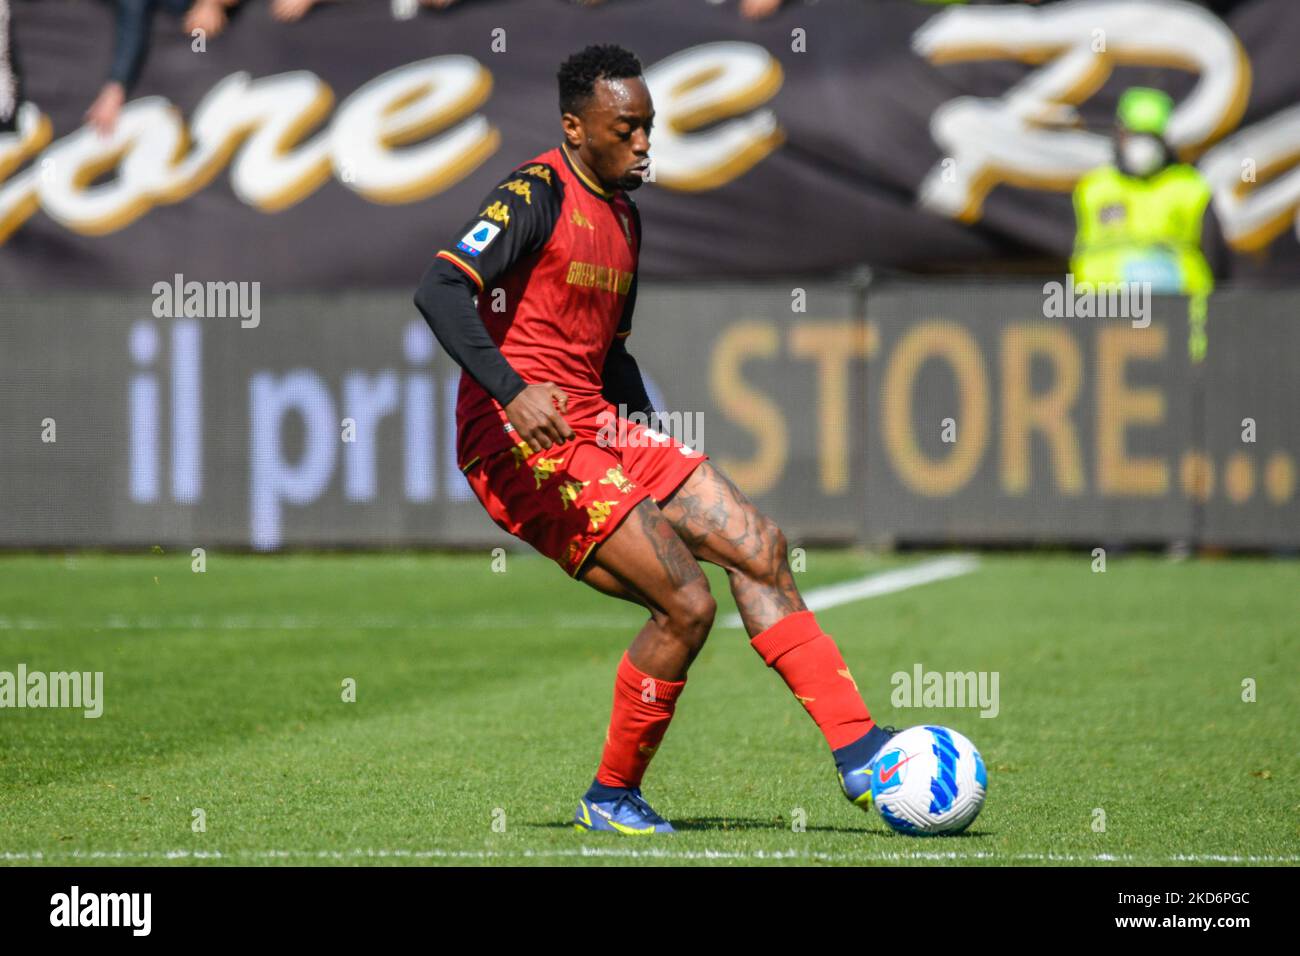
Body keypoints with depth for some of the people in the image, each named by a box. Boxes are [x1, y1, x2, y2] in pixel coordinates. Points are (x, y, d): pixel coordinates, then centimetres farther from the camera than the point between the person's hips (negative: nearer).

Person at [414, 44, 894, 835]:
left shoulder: (625, 217, 19)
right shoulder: (538, 193, -10)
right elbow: (440, 290, -24)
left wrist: (659, 450, 20)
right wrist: (513, 391, -36)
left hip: (595, 432, 9)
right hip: (521, 444, -9)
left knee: (760, 546, 1)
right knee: (687, 605, -15)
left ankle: (858, 748, 2)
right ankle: (612, 798, 2)